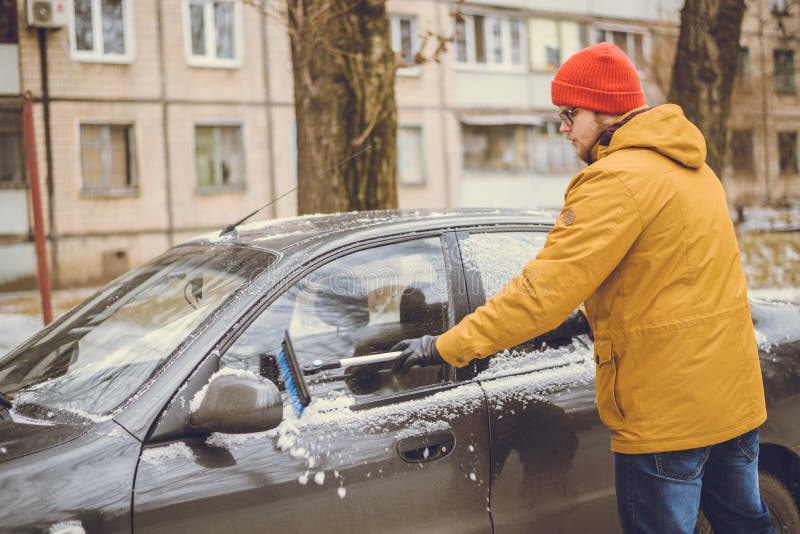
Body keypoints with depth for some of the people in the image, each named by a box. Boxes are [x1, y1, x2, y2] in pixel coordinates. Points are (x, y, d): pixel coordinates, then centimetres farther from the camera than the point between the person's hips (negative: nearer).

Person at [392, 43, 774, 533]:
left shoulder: (617, 180, -19)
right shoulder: (692, 167, 11)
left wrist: (447, 346, -19)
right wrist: (597, 319, 20)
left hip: (668, 412, -9)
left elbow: (544, 290, -24)